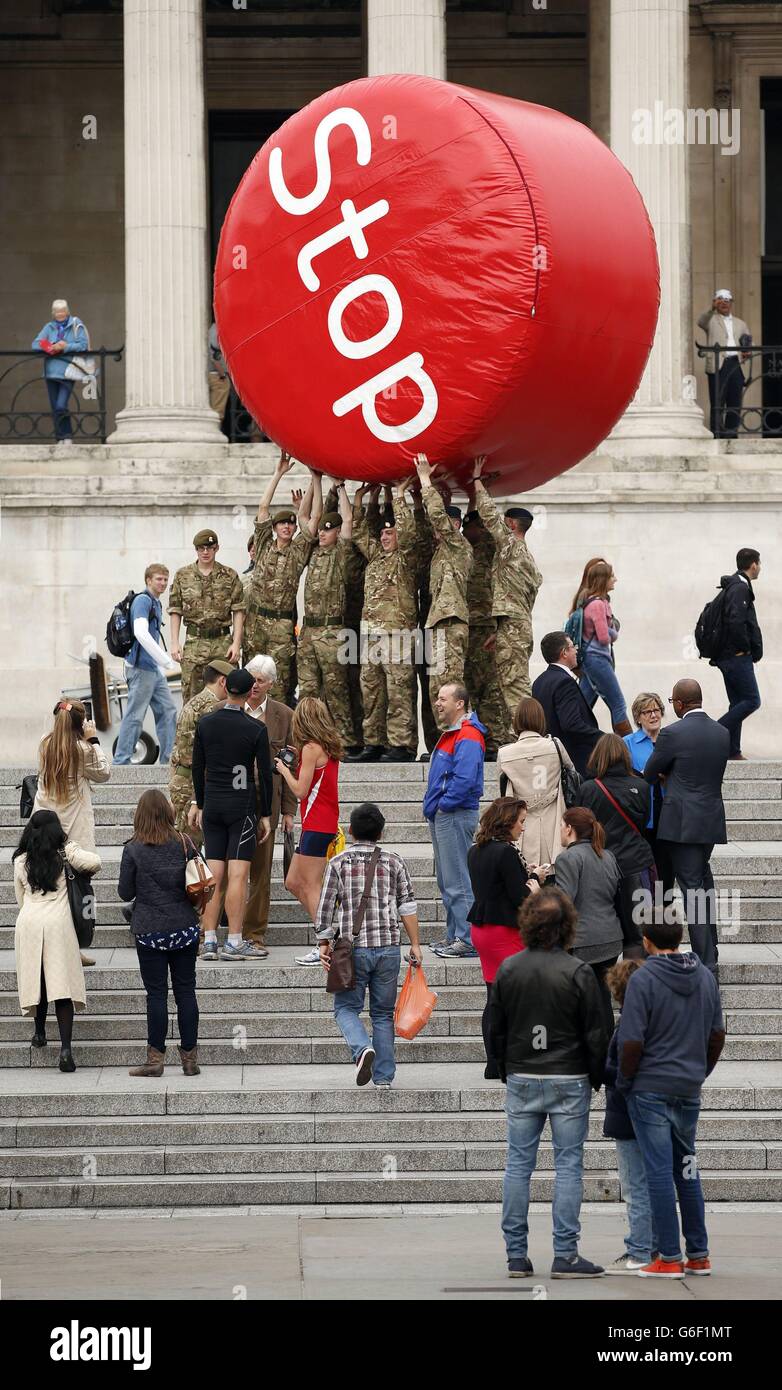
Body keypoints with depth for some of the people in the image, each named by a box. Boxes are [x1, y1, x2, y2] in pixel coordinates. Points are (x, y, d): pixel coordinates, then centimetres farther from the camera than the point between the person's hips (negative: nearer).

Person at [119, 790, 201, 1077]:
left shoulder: (133, 849, -9)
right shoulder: (183, 844, -2)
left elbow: (125, 893, -4)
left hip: (149, 932, -2)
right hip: (185, 928, 2)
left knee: (156, 994, 2)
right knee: (185, 991, 7)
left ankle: (156, 1059, 2)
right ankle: (190, 1058, 8)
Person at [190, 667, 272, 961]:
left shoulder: (205, 723, 2)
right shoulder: (256, 729, -8)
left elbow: (197, 768, 8)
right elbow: (265, 774, -5)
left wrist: (199, 804, 19)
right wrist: (265, 815, 3)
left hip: (212, 804, 4)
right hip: (243, 806, -4)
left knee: (214, 877, 6)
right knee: (237, 875, -4)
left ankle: (209, 942, 5)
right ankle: (234, 942, -6)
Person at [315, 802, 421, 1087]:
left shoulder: (338, 863, 0)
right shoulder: (394, 861, 4)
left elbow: (325, 907, -2)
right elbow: (407, 905, 3)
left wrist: (324, 944, 6)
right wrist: (415, 944, 8)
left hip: (352, 946, -2)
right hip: (388, 946, 2)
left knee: (346, 1007, 9)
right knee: (383, 1013, 11)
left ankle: (362, 1048, -19)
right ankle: (384, 1077, 8)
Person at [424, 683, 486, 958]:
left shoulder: (468, 737, -16)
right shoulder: (450, 734, 17)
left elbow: (465, 779, -27)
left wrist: (444, 804, -18)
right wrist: (434, 806, 14)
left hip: (456, 816, -11)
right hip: (441, 817, 11)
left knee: (458, 883, -9)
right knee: (447, 882, 15)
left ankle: (468, 940, -7)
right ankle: (454, 937, 22)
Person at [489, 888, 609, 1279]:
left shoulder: (508, 969, 1)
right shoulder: (577, 972, -10)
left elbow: (495, 1029, 7)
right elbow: (595, 1033, -6)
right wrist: (597, 1077, 7)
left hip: (521, 1080, 3)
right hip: (569, 1081, -3)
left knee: (518, 1165, 7)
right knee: (568, 1165, 0)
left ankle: (516, 1255, 8)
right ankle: (565, 1255, -3)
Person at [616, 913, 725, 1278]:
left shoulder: (643, 979, -13)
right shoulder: (705, 977, 6)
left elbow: (631, 1042, -16)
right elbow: (718, 1033, 11)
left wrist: (624, 1080, -2)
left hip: (651, 1089, -6)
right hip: (690, 1090, 6)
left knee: (659, 1170, -3)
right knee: (687, 1168, 14)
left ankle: (670, 1257, -2)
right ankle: (698, 1254, 16)